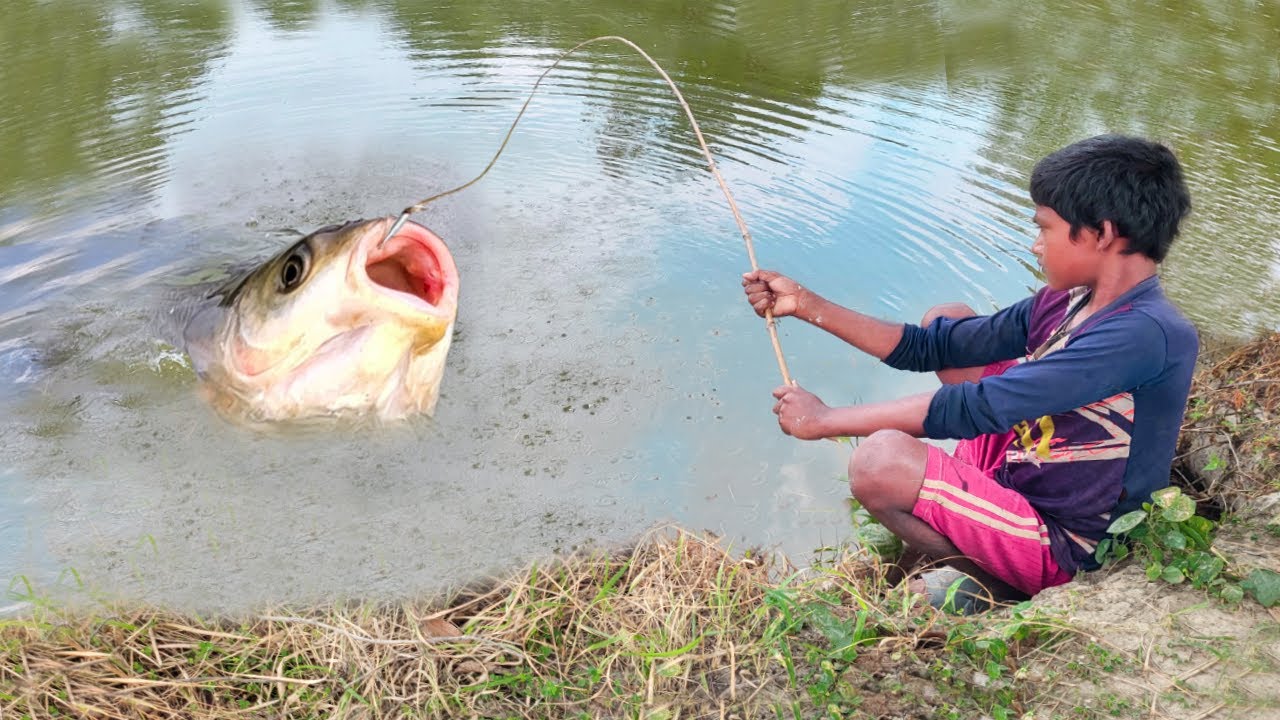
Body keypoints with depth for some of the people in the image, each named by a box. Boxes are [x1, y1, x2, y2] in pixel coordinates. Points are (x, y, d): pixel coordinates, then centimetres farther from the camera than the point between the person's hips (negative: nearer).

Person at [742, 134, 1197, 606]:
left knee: (881, 459, -32)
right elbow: (928, 348, 4)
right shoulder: (1065, 303, 0)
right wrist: (805, 305, -2)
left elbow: (977, 407, -31)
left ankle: (1004, 590, -5)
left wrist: (823, 419, -22)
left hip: (1061, 548, -9)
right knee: (947, 321, 10)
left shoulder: (1147, 335, -28)